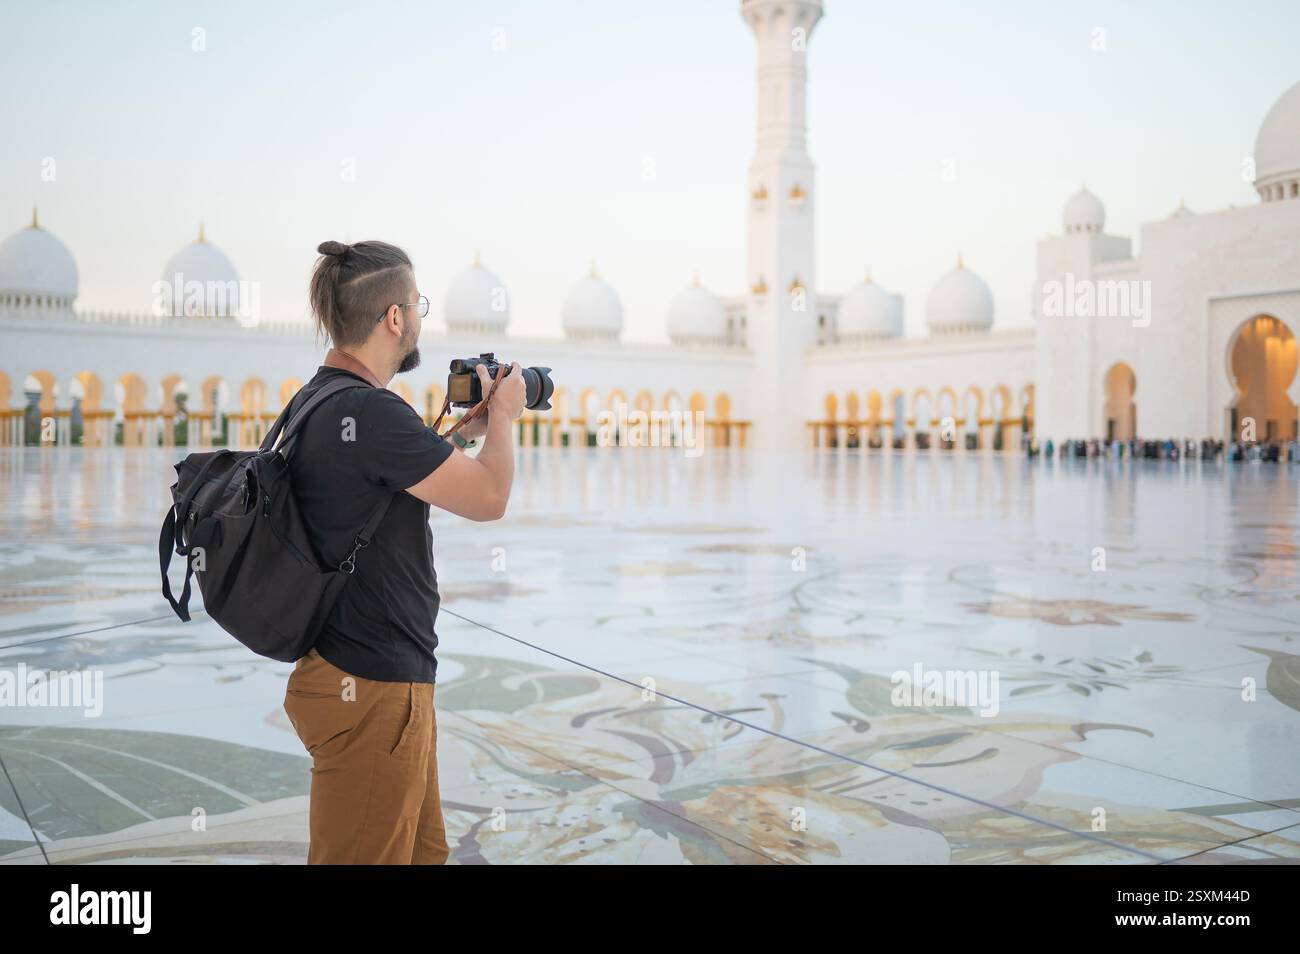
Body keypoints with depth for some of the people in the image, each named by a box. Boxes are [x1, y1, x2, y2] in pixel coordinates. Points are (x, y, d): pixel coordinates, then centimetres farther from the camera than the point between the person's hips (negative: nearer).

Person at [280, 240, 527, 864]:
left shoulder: (314, 403, 9)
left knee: (424, 849, 20)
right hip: (372, 693, -10)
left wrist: (467, 428, 17)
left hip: (381, 679, 10)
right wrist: (502, 416, 2)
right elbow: (488, 498, -15)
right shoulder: (372, 413, -22)